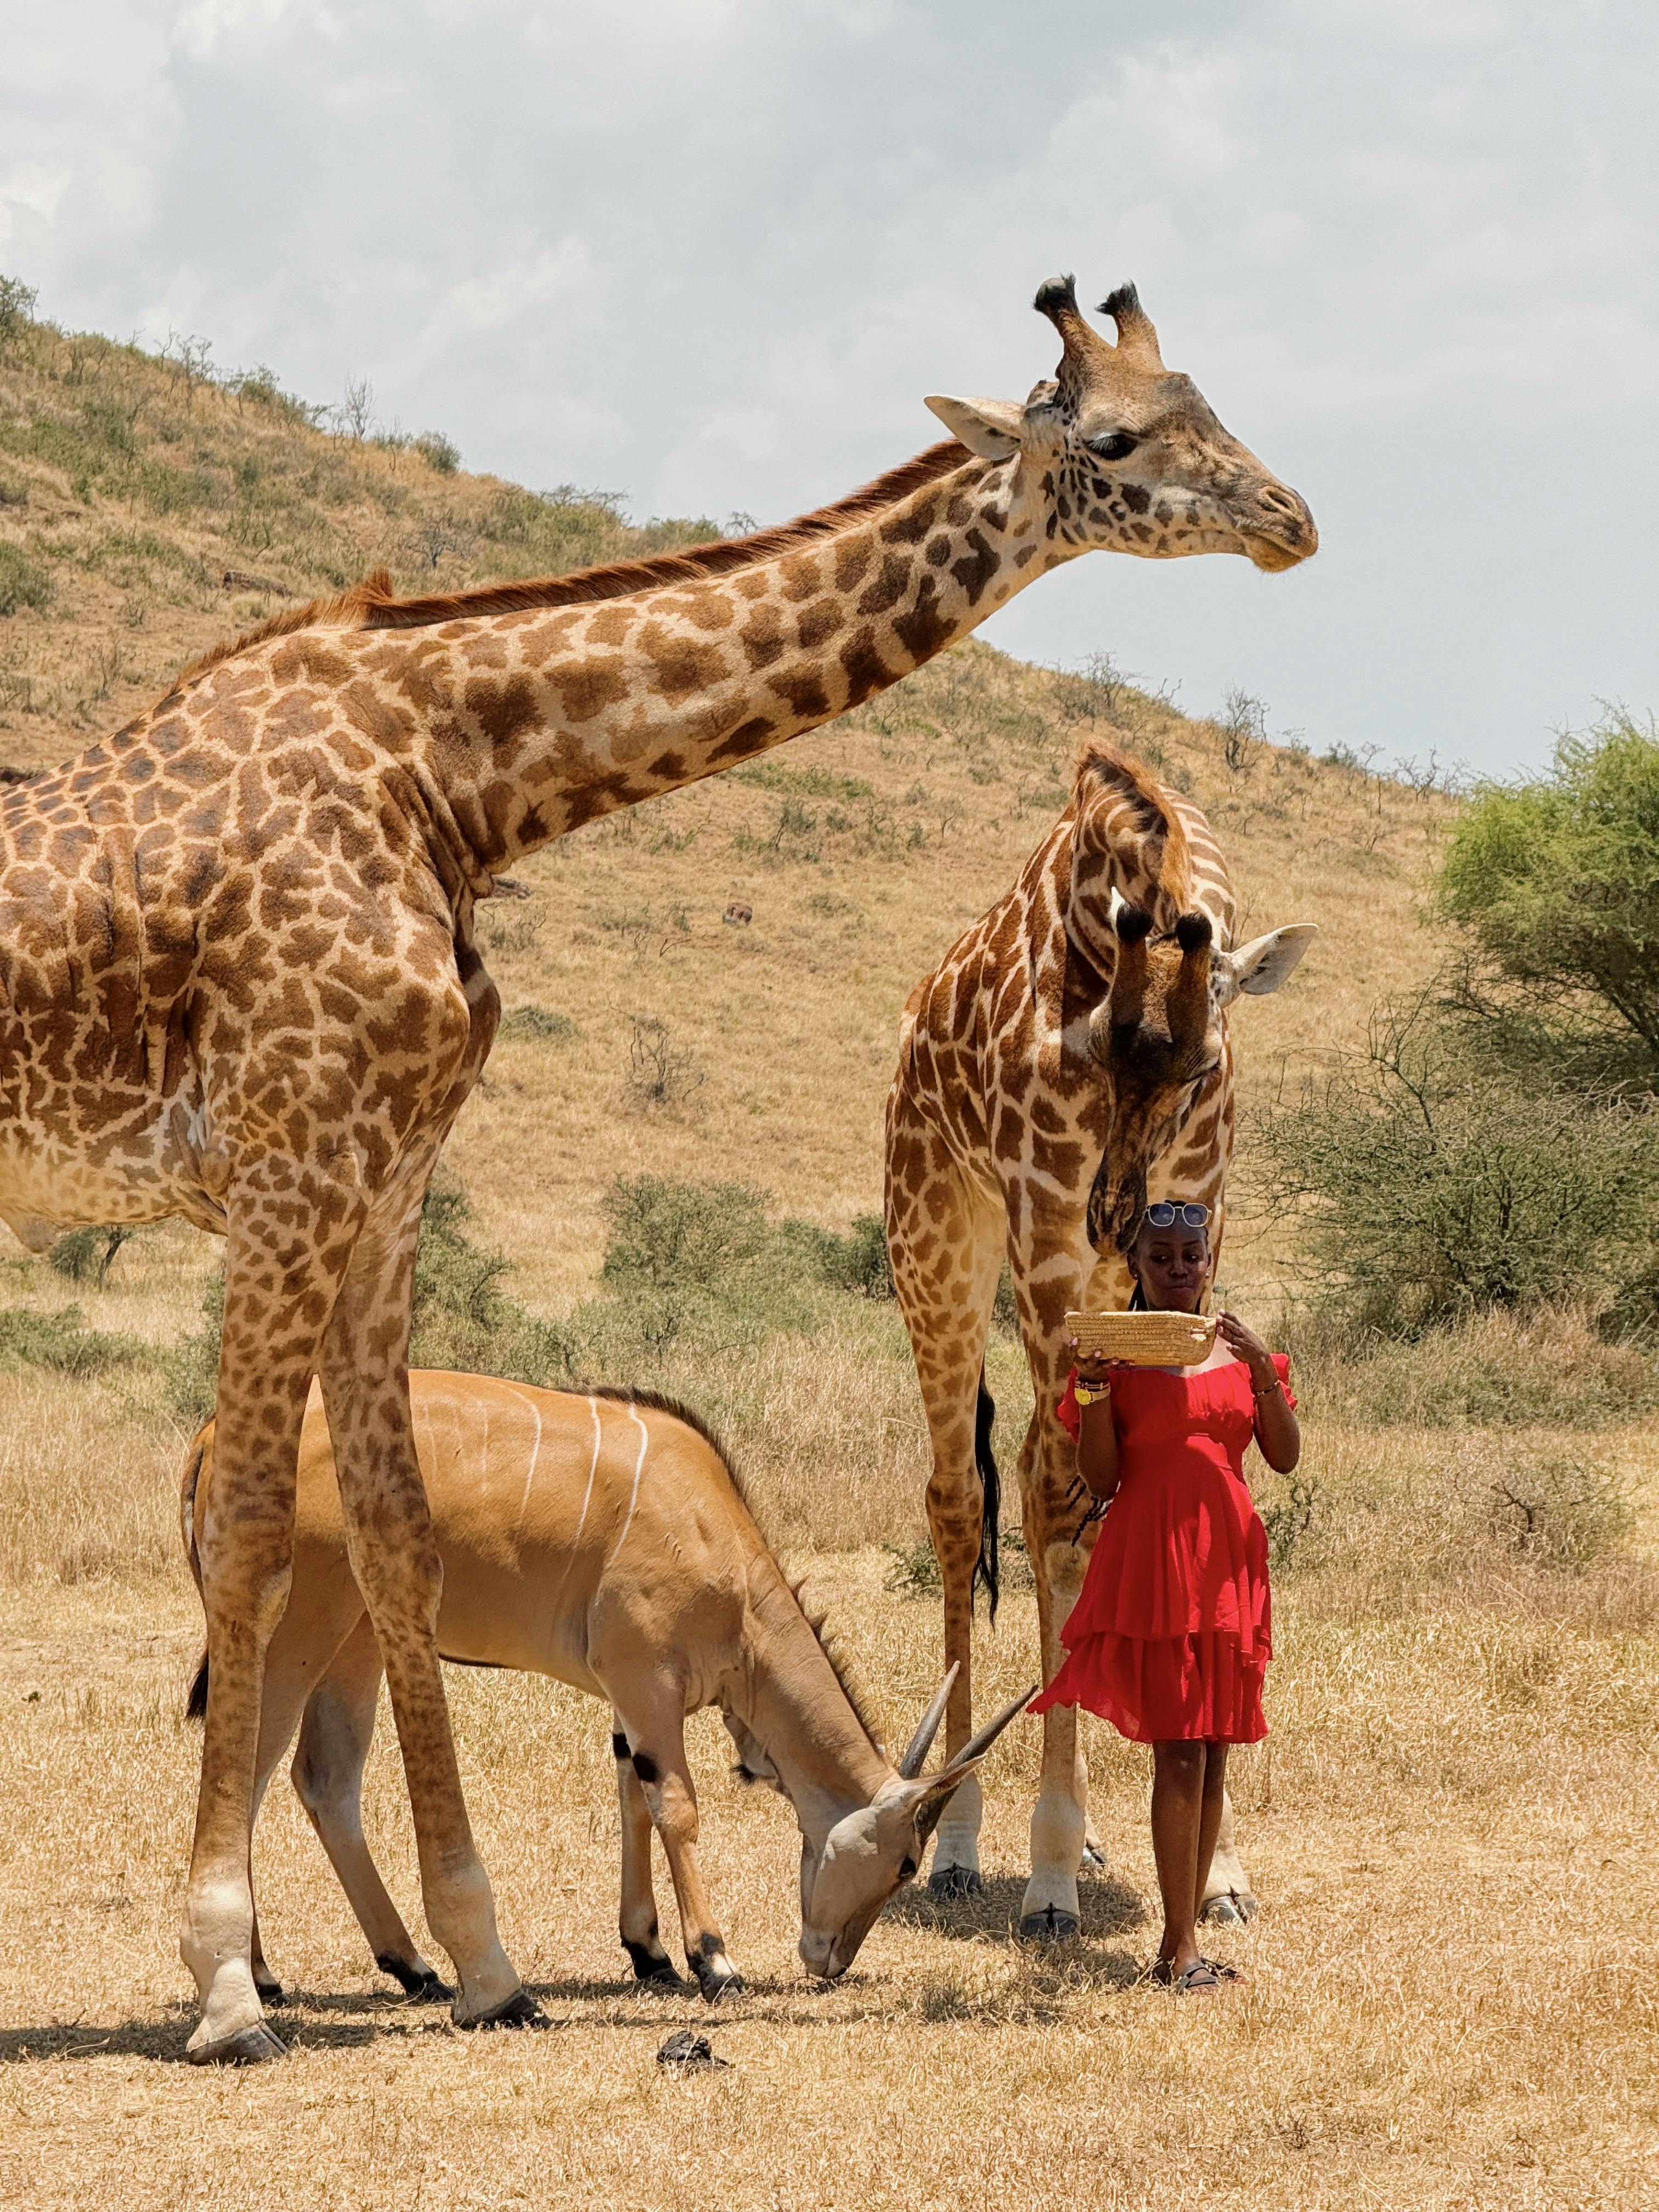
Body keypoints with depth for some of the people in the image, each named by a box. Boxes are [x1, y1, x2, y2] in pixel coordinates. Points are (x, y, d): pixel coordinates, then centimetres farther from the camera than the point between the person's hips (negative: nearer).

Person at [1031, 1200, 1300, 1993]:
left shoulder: (1241, 1351, 12)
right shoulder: (1115, 1356, 0)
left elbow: (1286, 1457, 2)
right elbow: (1101, 1483, -4)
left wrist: (1261, 1371, -10)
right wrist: (1093, 1389, -15)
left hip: (1227, 1561, 5)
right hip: (1150, 1562, -5)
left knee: (1212, 1753, 6)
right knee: (1179, 1750, -11)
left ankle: (1183, 1942, 13)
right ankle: (1181, 1949, -9)